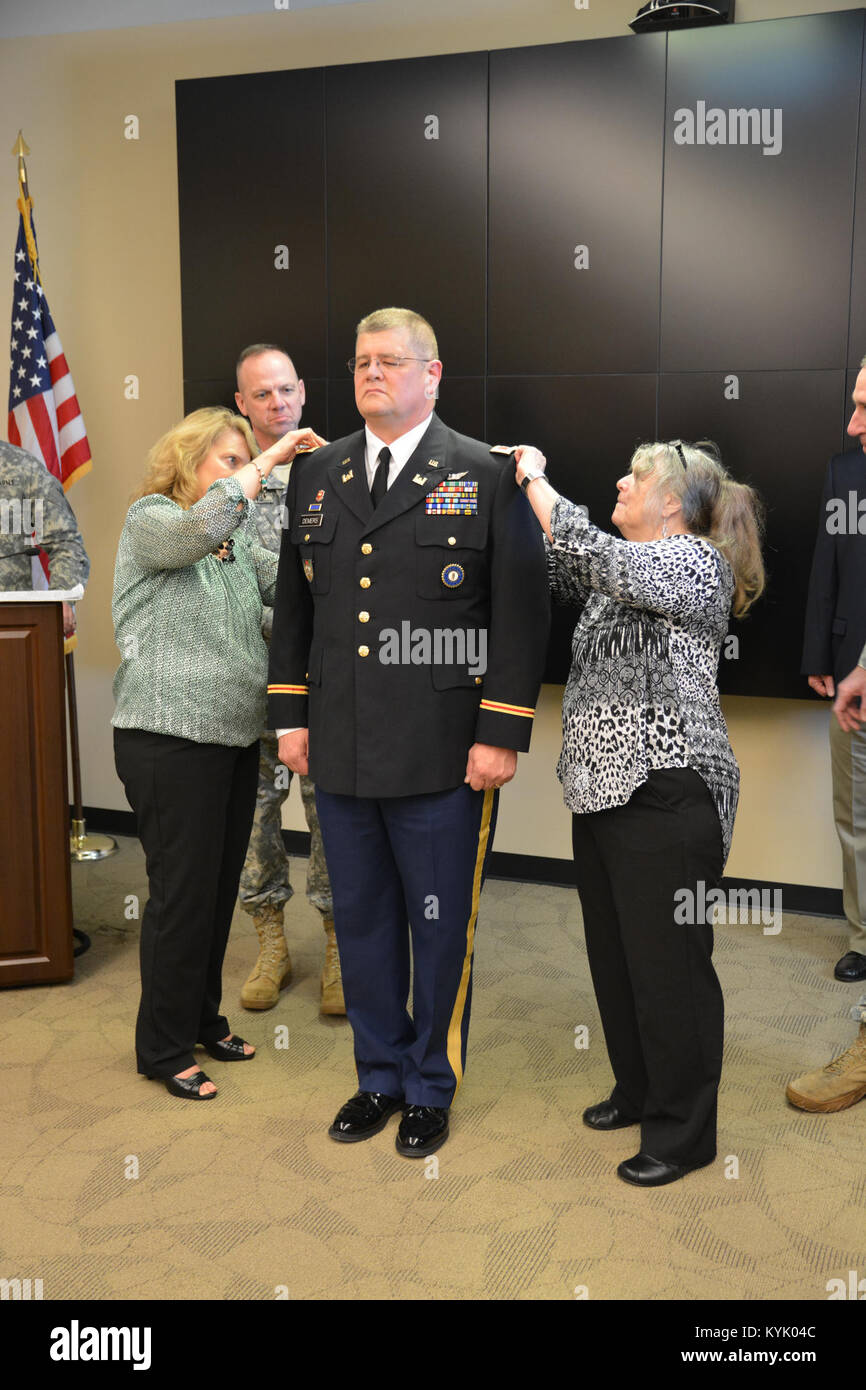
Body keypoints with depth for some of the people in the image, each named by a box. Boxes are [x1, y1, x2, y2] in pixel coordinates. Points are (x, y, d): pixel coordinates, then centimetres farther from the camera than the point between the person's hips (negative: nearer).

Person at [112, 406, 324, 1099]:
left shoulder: (239, 538, 17)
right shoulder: (150, 520, -5)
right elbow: (204, 524, -25)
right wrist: (271, 457, -16)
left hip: (234, 737, 7)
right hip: (170, 739, -7)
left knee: (220, 886, 15)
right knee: (182, 892, -1)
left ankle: (203, 1020, 31)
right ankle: (164, 1048, 14)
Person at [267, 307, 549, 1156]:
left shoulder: (488, 478, -3)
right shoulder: (315, 475, 11)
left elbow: (522, 614, -6)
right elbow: (293, 604, 15)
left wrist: (502, 733, -10)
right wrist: (289, 714, 9)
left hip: (443, 757, -4)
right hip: (340, 751, 5)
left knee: (440, 928, 7)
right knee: (360, 920, 15)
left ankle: (431, 1088, 27)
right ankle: (379, 1077, 33)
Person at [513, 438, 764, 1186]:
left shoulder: (694, 562, -13)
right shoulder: (627, 565, 16)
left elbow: (588, 554, -25)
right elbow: (556, 568, 14)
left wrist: (534, 477, -13)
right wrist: (521, 483, 8)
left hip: (665, 794, -9)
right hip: (605, 786, 9)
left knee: (668, 963, 0)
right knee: (615, 953, 18)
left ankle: (683, 1131, 15)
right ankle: (639, 1088, 36)